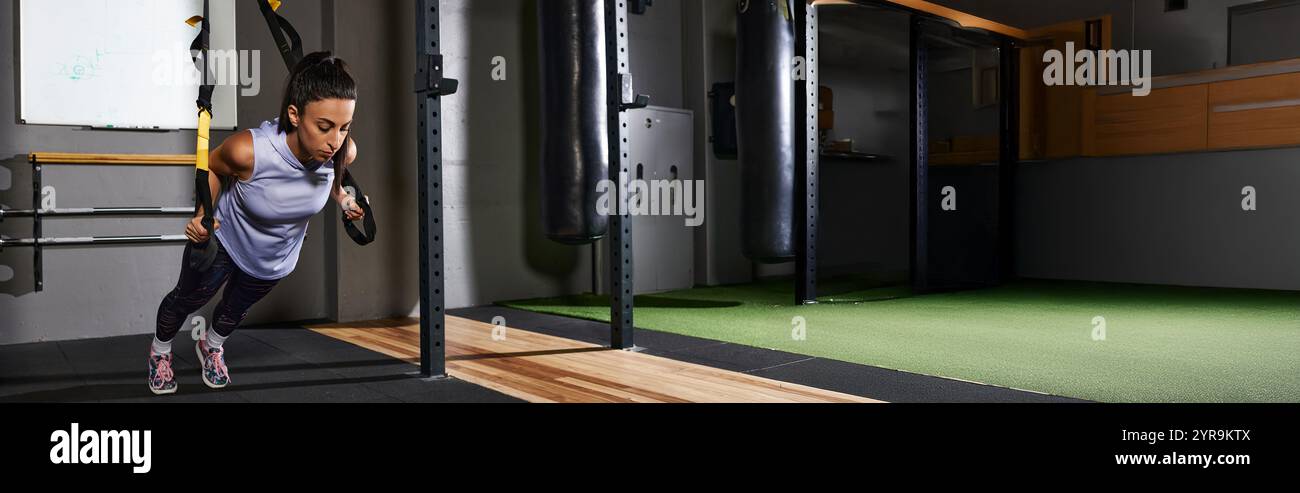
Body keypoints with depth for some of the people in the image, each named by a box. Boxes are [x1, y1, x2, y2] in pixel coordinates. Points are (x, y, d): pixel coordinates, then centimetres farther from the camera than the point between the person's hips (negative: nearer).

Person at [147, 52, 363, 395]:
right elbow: (213, 167, -16)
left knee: (238, 307, 31)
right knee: (188, 299, 24)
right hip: (223, 240, -3)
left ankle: (212, 346, 65)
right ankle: (160, 350, 58)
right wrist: (203, 213, -28)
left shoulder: (343, 152, -32)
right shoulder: (248, 150, -43)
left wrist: (343, 199, -14)